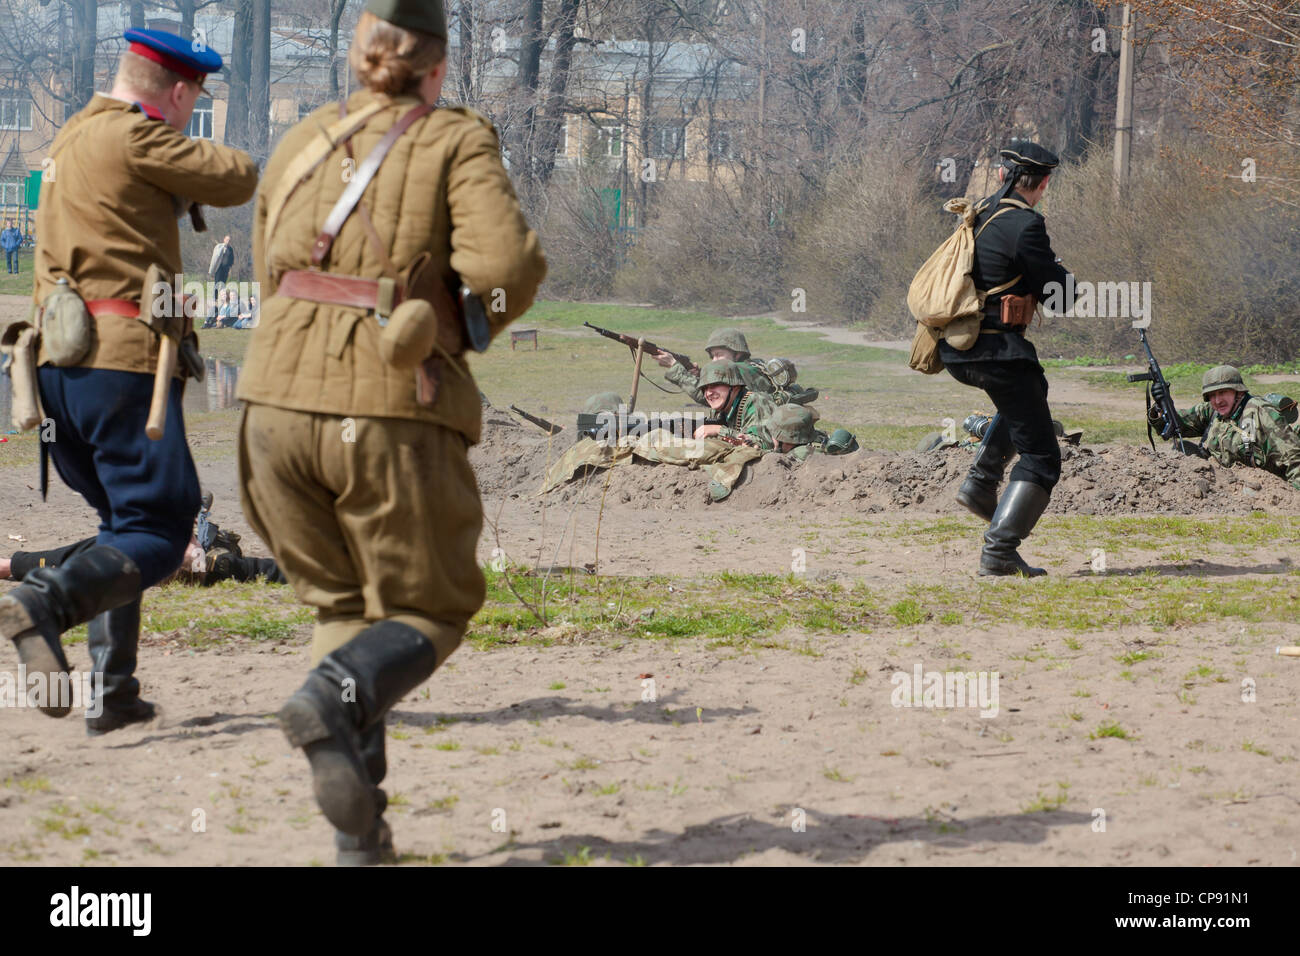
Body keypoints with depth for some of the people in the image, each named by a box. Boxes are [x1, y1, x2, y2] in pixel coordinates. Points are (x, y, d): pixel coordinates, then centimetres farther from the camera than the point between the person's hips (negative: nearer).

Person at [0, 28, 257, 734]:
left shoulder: (67, 143, 21)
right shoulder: (133, 136, -7)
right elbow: (237, 181, -5)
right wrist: (209, 164, 14)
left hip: (58, 366, 9)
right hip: (123, 363, -9)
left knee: (125, 523, 19)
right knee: (157, 536, -7)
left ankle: (112, 694, 11)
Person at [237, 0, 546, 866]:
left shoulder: (301, 147, 16)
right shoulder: (459, 142, 2)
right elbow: (507, 265, -13)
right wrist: (463, 327, 8)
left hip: (281, 402, 4)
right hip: (393, 413, -4)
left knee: (346, 607, 20)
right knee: (428, 616, 13)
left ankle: (359, 824, 3)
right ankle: (333, 702, -22)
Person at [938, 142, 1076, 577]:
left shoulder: (977, 215, 11)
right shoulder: (1024, 225, -14)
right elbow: (1058, 292, -10)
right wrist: (1064, 277, 12)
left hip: (956, 352, 8)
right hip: (998, 352, -8)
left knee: (1031, 390, 37)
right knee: (1040, 458, 1)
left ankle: (981, 481, 24)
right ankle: (999, 552, -11)